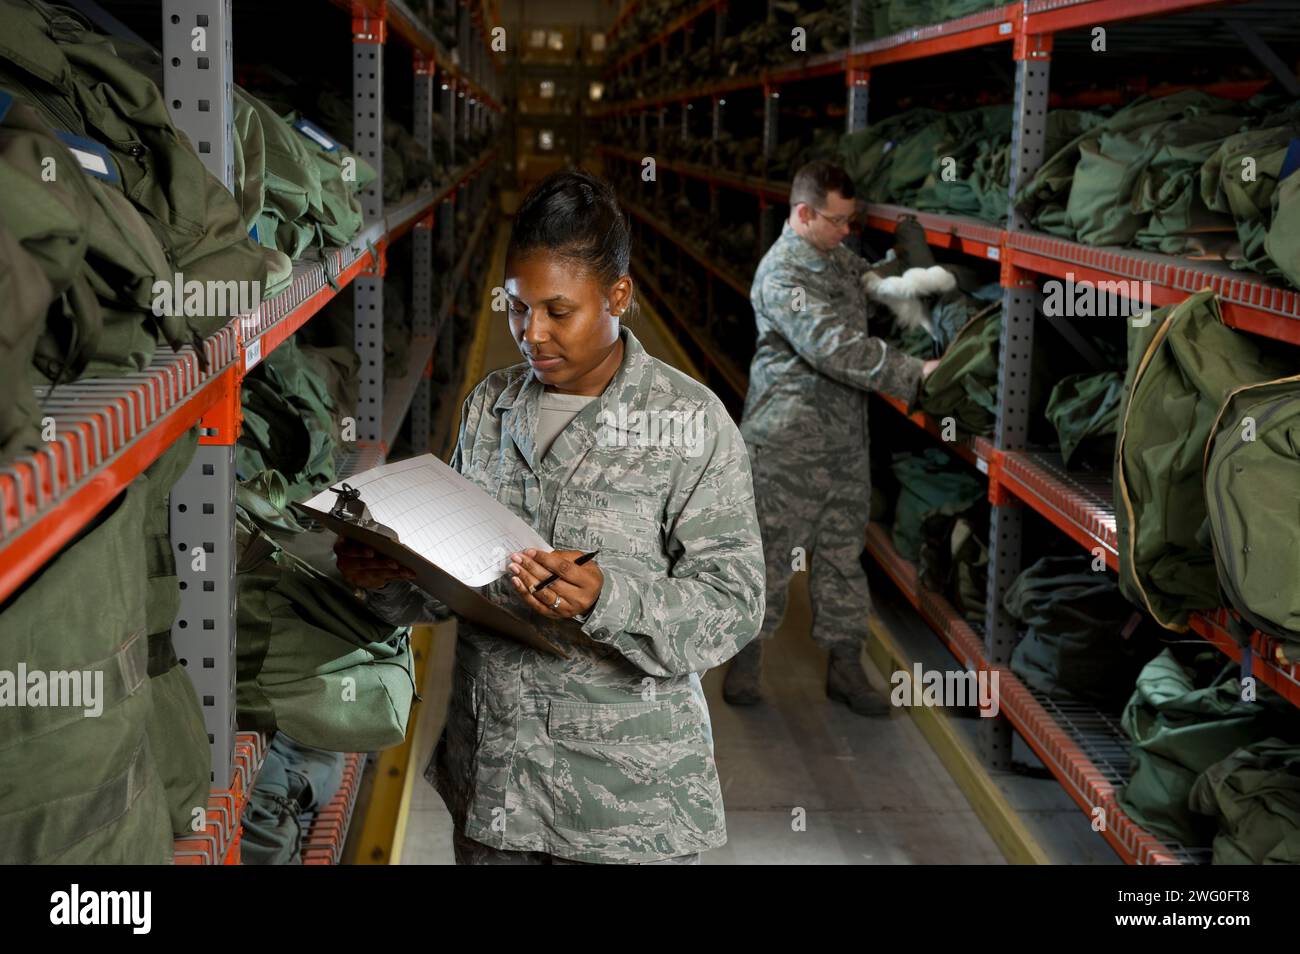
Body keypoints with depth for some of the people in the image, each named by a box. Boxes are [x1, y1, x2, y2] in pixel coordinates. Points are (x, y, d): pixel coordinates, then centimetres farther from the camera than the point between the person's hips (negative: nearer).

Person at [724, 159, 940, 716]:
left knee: (842, 555, 12)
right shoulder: (781, 274, -18)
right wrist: (915, 374, -28)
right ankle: (746, 658, 20)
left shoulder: (839, 258, 11)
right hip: (788, 445, -8)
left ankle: (845, 665, 21)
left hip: (845, 439, 8)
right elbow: (834, 347, -28)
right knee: (770, 554, 3)